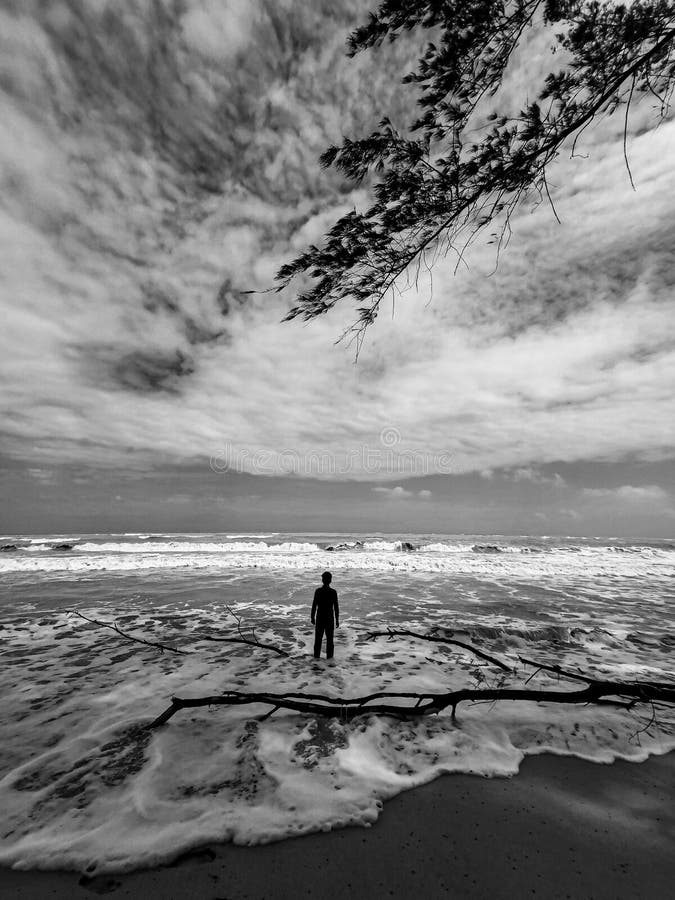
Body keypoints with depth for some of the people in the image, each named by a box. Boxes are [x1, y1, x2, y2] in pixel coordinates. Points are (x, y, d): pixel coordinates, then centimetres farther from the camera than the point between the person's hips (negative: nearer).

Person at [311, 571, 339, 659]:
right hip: (329, 618, -1)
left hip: (319, 618, 1)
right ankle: (329, 656, 17)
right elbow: (336, 607, -9)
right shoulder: (333, 592, -12)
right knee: (329, 638, 12)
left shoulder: (318, 591, -11)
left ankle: (316, 655, 19)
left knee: (318, 637, 13)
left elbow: (314, 606, -8)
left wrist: (312, 617, 4)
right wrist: (337, 620, 0)